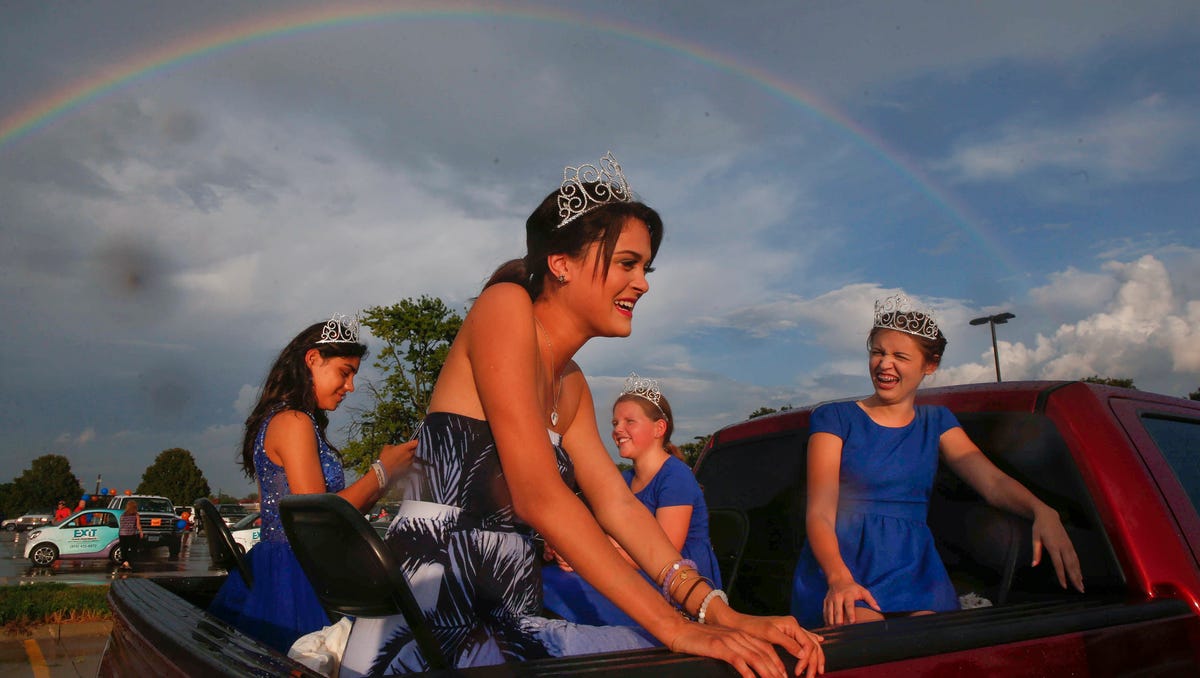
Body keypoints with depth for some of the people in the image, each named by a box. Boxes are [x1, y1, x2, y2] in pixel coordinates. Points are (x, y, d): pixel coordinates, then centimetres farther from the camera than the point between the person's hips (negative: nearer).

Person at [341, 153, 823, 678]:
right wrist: (675, 627, -20)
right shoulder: (504, 307, -11)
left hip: (504, 621, 8)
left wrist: (720, 612, -4)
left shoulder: (570, 385, 15)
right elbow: (538, 496, -20)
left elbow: (617, 505, 8)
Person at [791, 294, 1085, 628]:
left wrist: (1042, 511, -20)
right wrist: (839, 579, -24)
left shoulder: (936, 422, 18)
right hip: (844, 561, -3)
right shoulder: (834, 419, 5)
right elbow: (820, 513, -5)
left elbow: (992, 480, 3)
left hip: (913, 571, 3)